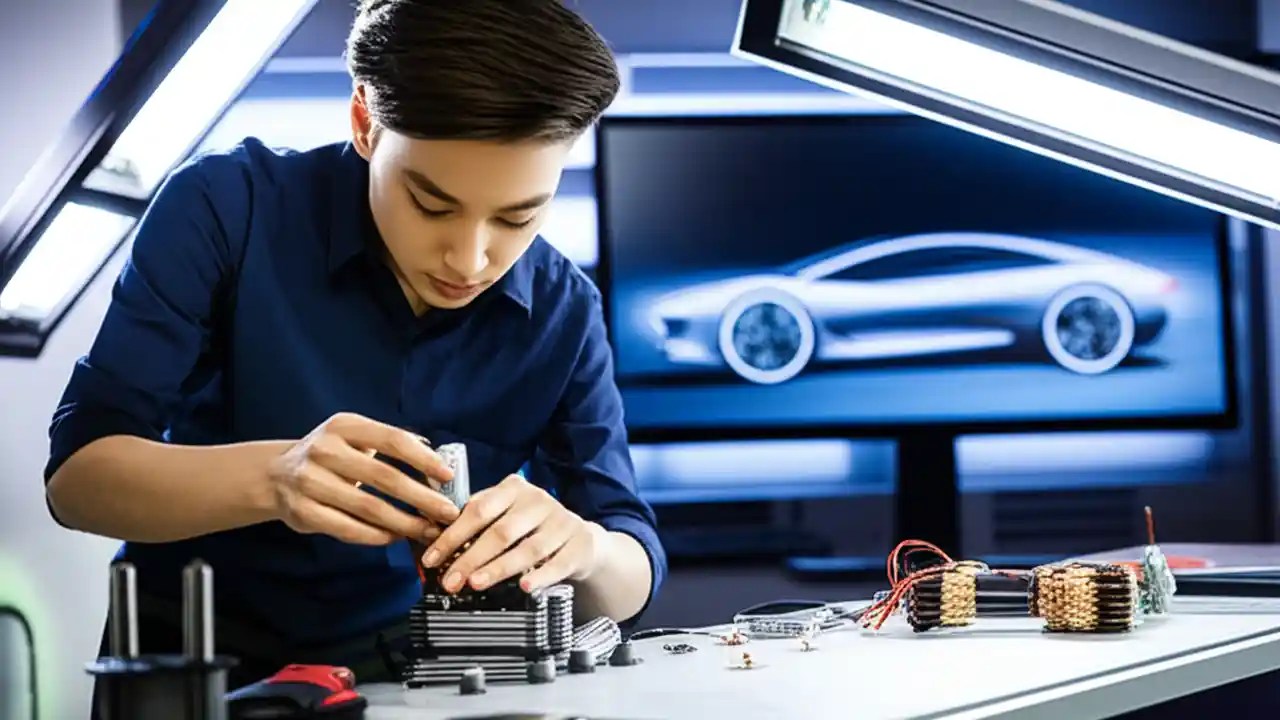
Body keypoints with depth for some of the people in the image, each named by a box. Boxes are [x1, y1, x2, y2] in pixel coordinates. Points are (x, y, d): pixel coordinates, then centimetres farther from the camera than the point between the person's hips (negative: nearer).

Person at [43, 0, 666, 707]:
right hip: (197, 661, -1)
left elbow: (631, 578, -5)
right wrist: (272, 478, -32)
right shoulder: (228, 208, -13)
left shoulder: (563, 312, -6)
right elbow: (78, 472, -14)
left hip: (412, 673, 2)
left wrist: (578, 546, -28)